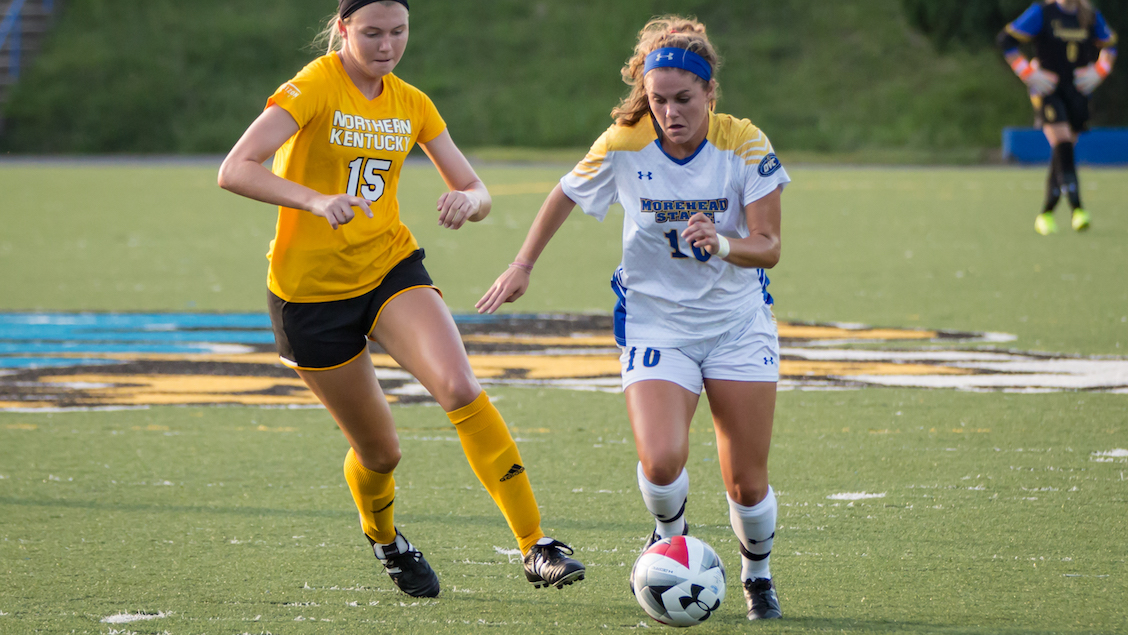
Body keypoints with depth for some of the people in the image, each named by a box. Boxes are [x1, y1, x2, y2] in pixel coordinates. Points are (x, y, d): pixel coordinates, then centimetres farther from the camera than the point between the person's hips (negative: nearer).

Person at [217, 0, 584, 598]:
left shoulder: (410, 104, 4)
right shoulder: (314, 88, -14)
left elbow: (476, 192, 6)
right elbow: (234, 170, -25)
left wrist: (468, 200, -19)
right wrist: (317, 201, -40)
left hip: (391, 267, 3)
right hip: (310, 288, -3)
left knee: (460, 387, -24)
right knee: (379, 449, 5)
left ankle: (535, 544, -24)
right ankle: (383, 538, 41)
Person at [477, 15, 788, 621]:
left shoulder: (744, 144, -13)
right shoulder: (624, 145, -12)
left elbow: (768, 247, -13)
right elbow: (566, 194, 9)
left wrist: (725, 245, -34)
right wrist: (522, 266, 13)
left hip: (739, 324, 1)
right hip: (655, 324, -1)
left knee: (746, 481, 0)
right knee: (661, 461, -24)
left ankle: (757, 574, 32)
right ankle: (670, 538, 11)